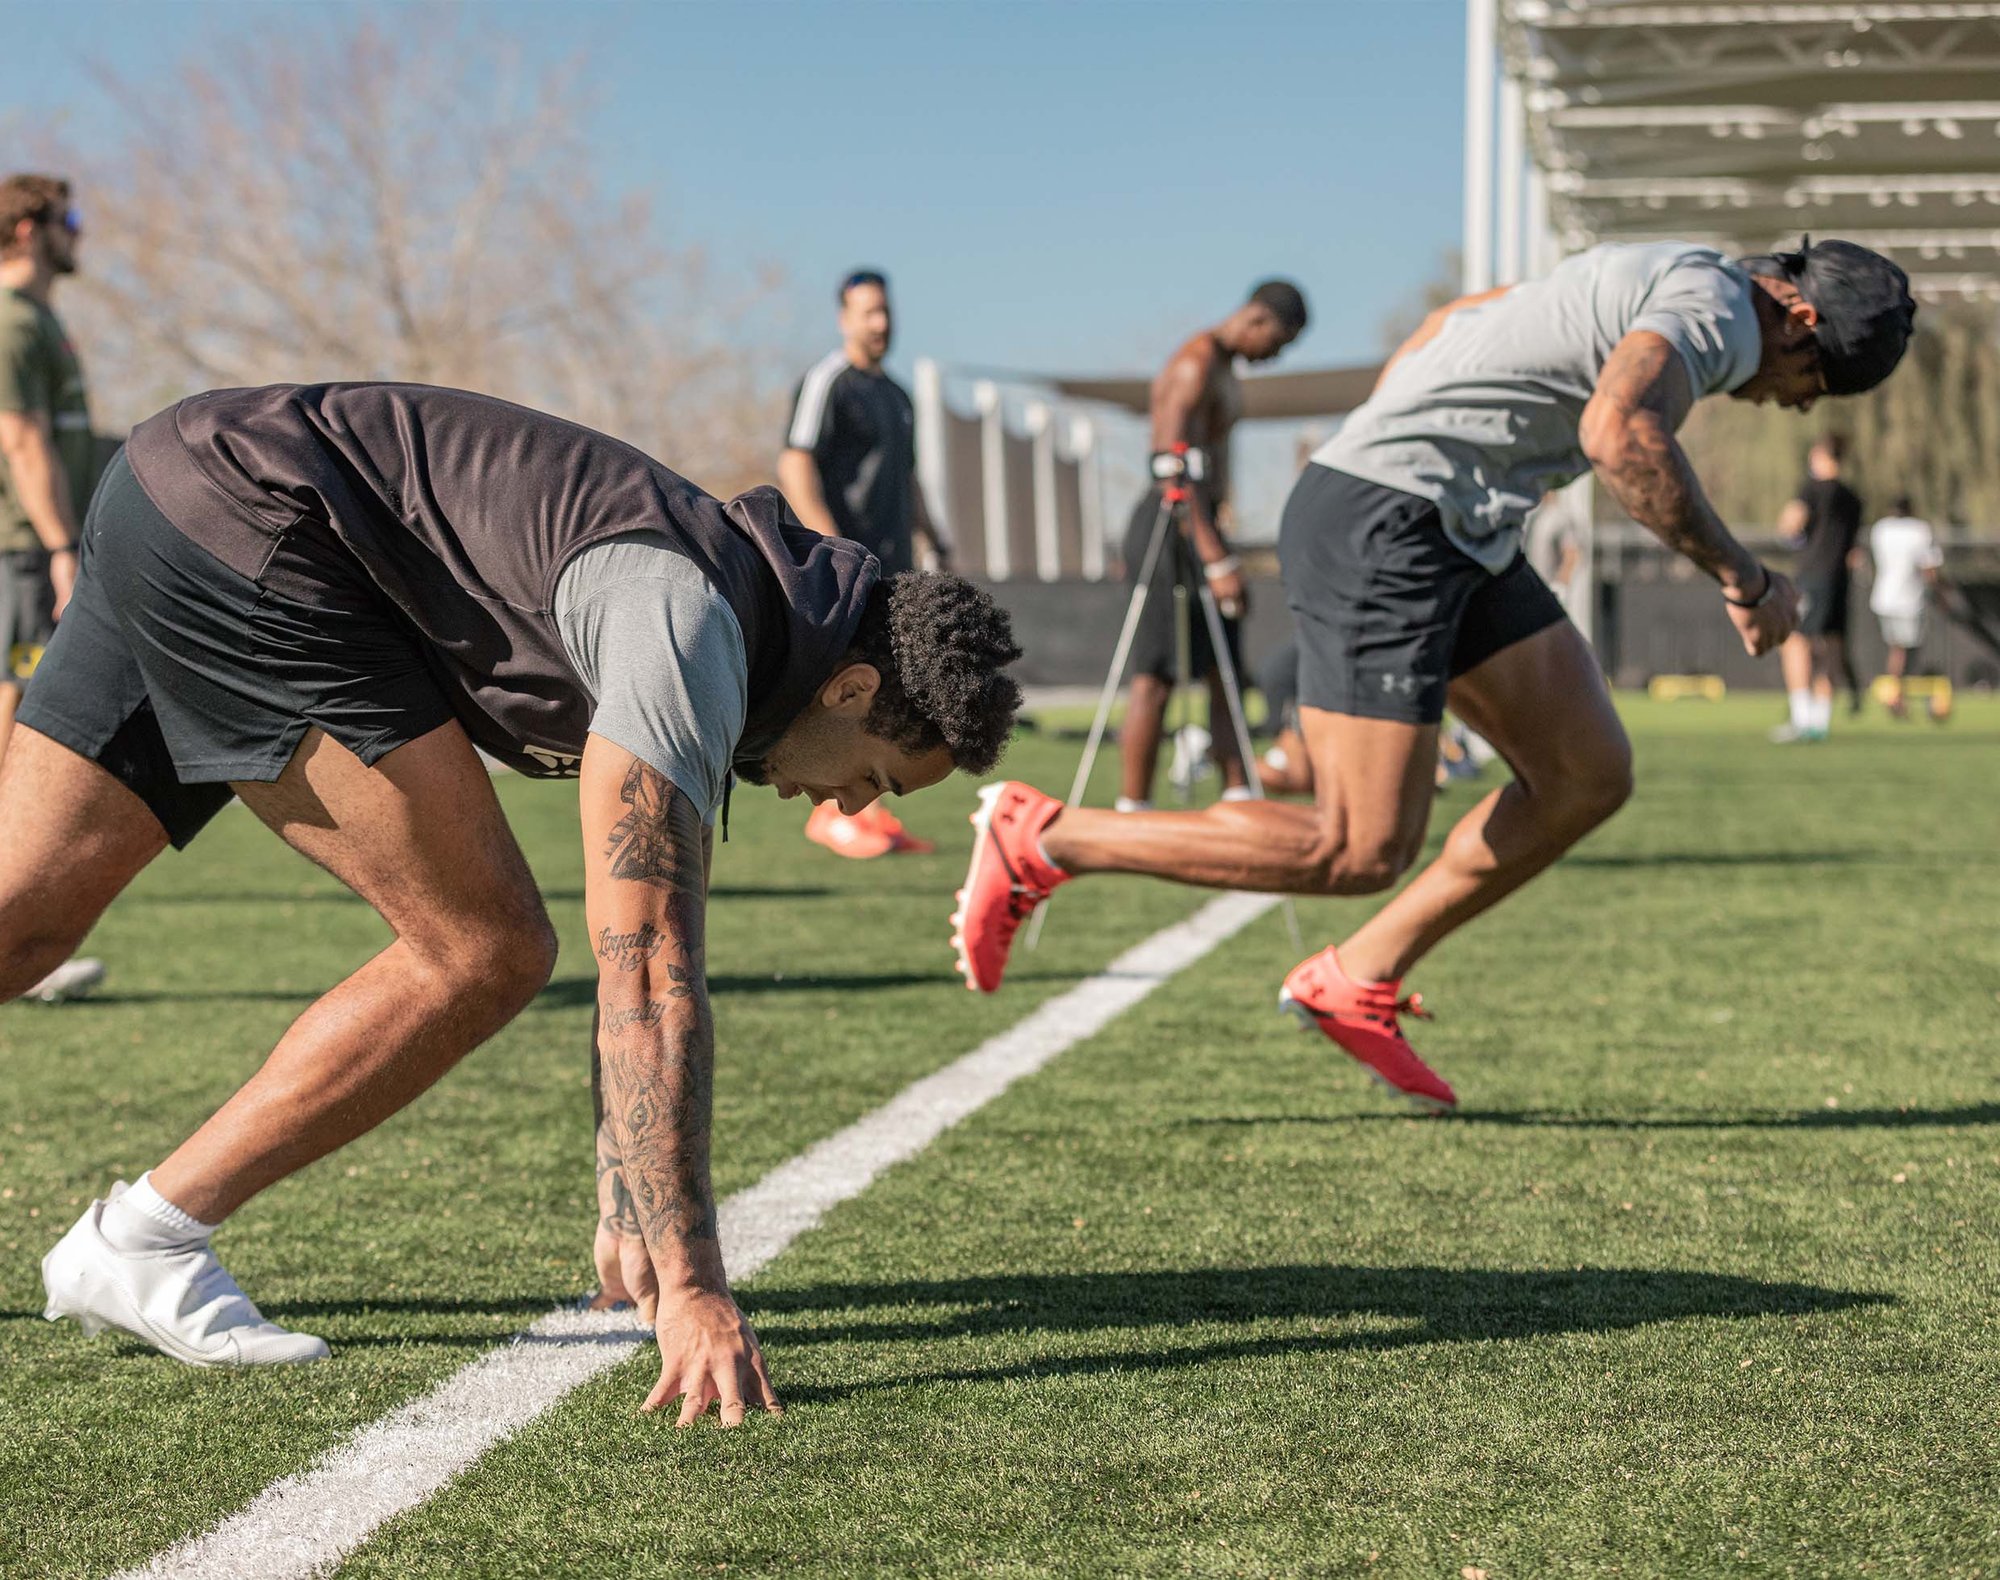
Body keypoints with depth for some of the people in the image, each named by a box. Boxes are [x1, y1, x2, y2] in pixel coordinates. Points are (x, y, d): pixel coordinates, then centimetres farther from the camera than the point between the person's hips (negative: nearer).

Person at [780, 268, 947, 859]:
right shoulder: (827, 381, -6)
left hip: (890, 560, 9)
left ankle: (867, 811, 10)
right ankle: (833, 812, -10)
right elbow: (795, 466, -15)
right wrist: (831, 545, -23)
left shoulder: (894, 393, 22)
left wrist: (932, 543, 23)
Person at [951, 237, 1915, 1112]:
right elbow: (1618, 432, -31)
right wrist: (1742, 579, -22)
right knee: (1357, 854, -12)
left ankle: (1356, 982, 15)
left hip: (1455, 537, 11)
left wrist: (1378, 451, 32)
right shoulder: (1715, 304, -11)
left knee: (1590, 775, 9)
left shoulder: (1656, 285, 21)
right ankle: (1041, 841, -3)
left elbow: (1463, 318, 30)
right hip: (1382, 531, -11)